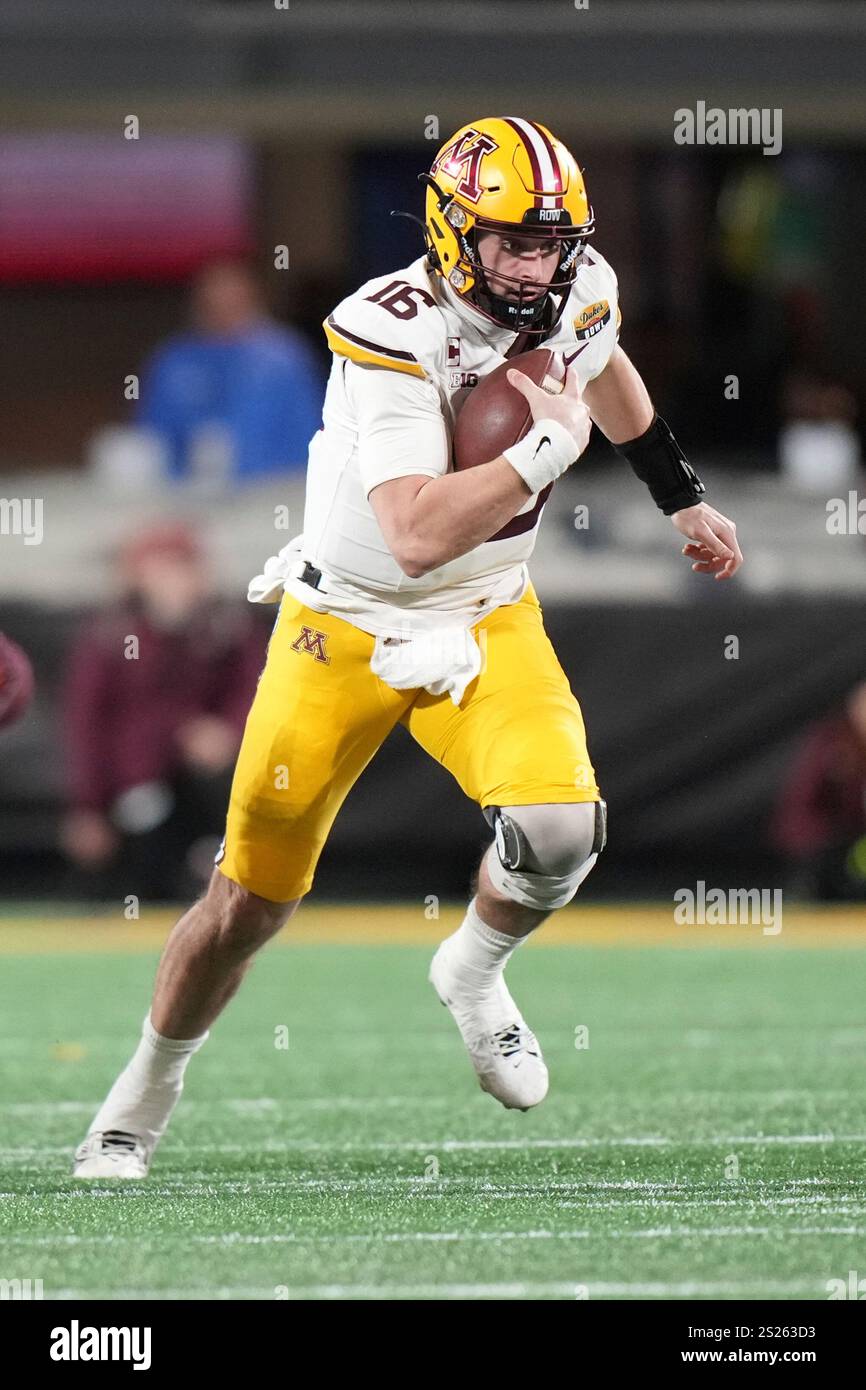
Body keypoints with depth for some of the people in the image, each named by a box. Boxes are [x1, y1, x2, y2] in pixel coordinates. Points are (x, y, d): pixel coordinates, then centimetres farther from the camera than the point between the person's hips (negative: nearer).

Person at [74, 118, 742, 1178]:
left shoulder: (578, 293, -9)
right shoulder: (392, 334, -28)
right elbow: (417, 537, -38)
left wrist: (684, 501, 27)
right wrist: (551, 445, -34)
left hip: (486, 622, 4)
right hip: (347, 625, -4)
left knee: (559, 828, -24)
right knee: (251, 902, 4)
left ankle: (472, 972, 9)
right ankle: (145, 1093, 30)